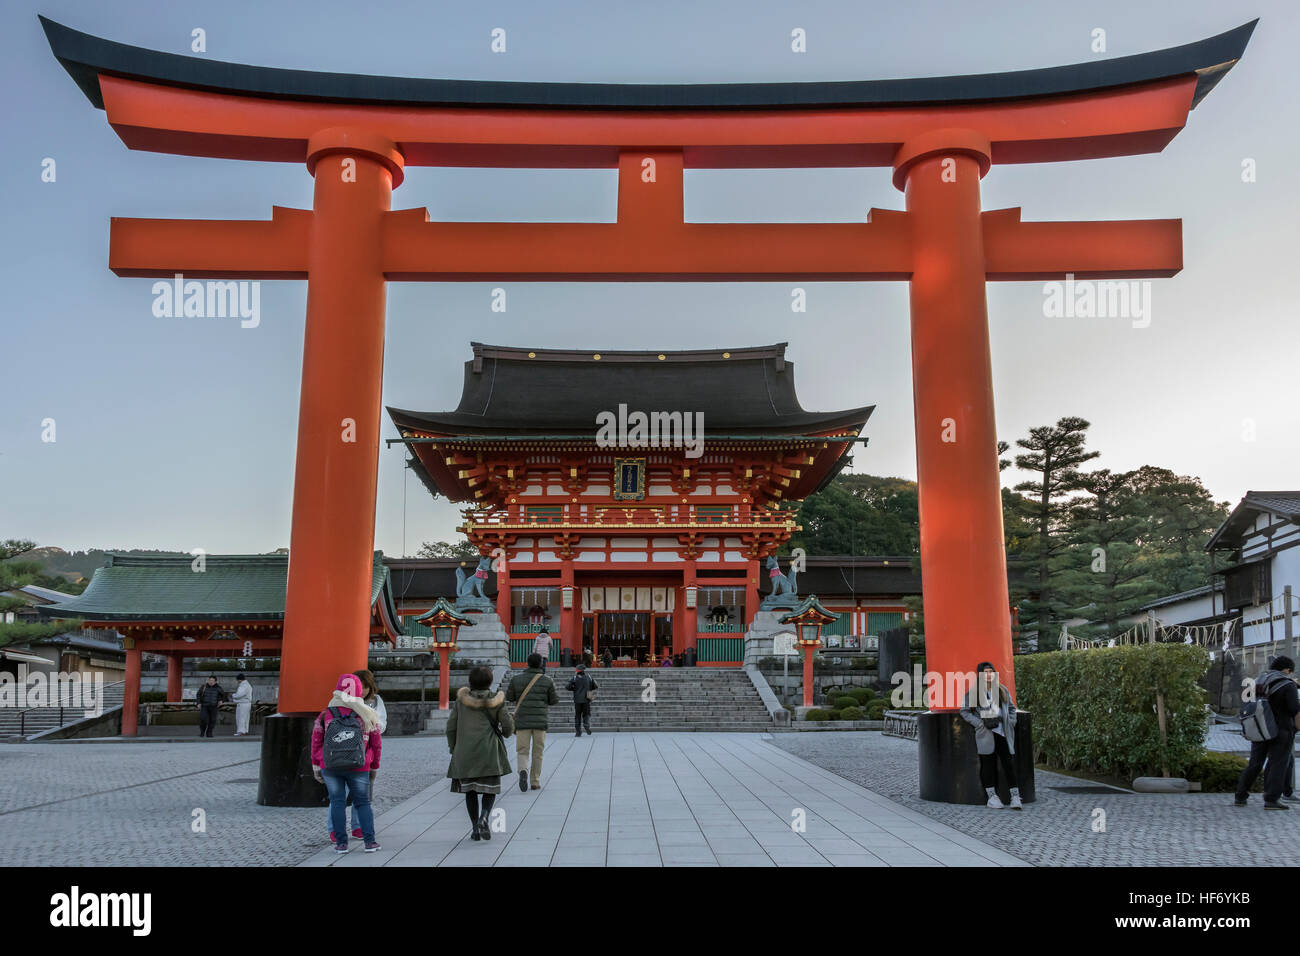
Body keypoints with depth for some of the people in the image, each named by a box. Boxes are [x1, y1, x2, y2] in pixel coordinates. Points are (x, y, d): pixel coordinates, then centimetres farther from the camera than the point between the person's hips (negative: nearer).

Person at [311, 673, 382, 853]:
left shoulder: (325, 715, -3)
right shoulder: (367, 716, -2)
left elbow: (316, 742, 2)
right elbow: (377, 744, 4)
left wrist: (316, 766, 13)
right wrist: (374, 766, 18)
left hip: (330, 767, 0)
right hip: (358, 769, 0)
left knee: (337, 802, 10)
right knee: (363, 803, 11)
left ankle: (341, 842, 9)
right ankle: (369, 841, 5)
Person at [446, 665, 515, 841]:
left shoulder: (462, 700, 0)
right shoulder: (495, 701, -4)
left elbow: (451, 726, 2)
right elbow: (508, 724, 1)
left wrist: (453, 748, 15)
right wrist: (506, 733, 24)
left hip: (465, 752, 2)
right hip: (489, 751, -2)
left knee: (470, 790, 12)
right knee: (489, 789, 7)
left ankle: (476, 828, 9)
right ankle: (484, 817, -19)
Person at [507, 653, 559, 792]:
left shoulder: (517, 679, 0)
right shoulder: (547, 681, -2)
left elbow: (509, 697, 8)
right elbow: (554, 700, 5)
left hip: (522, 721, 0)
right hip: (541, 721, 0)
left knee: (522, 751, 5)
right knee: (537, 753, 12)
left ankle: (523, 771, -24)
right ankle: (535, 782, 15)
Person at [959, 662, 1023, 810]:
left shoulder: (1002, 690, 12)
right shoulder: (973, 692, 1)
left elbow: (1011, 708, 21)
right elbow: (965, 711, 3)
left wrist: (1011, 722, 5)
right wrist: (981, 723, -7)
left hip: (1003, 733, 2)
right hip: (985, 735, -2)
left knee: (1009, 764, -4)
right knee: (988, 764, 0)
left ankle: (1015, 797, -1)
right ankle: (992, 796, 9)